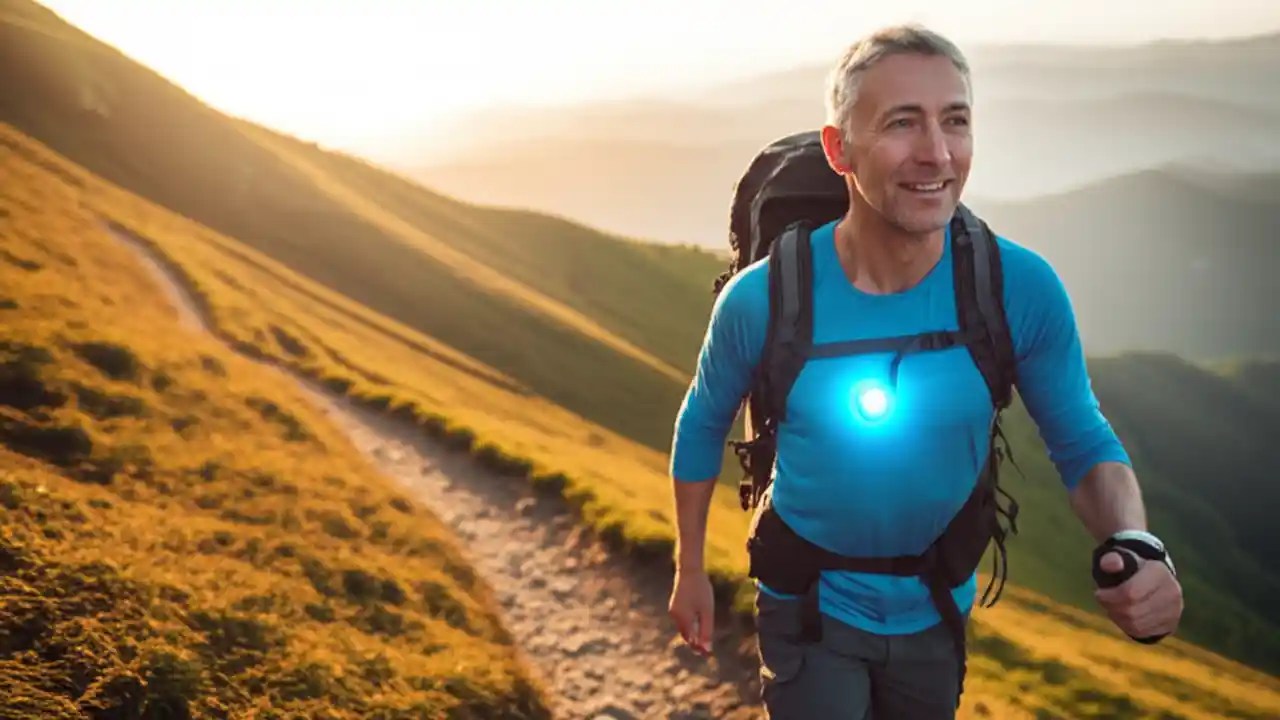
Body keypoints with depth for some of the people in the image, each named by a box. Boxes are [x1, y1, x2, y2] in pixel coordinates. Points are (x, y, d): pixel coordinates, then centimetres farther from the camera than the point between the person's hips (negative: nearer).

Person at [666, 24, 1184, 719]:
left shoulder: (1023, 289, -20)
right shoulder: (762, 298, -22)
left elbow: (1084, 445, -9)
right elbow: (702, 424, -3)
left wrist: (1137, 547, -29)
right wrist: (690, 571, 5)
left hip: (936, 612, 3)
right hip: (810, 607, -3)